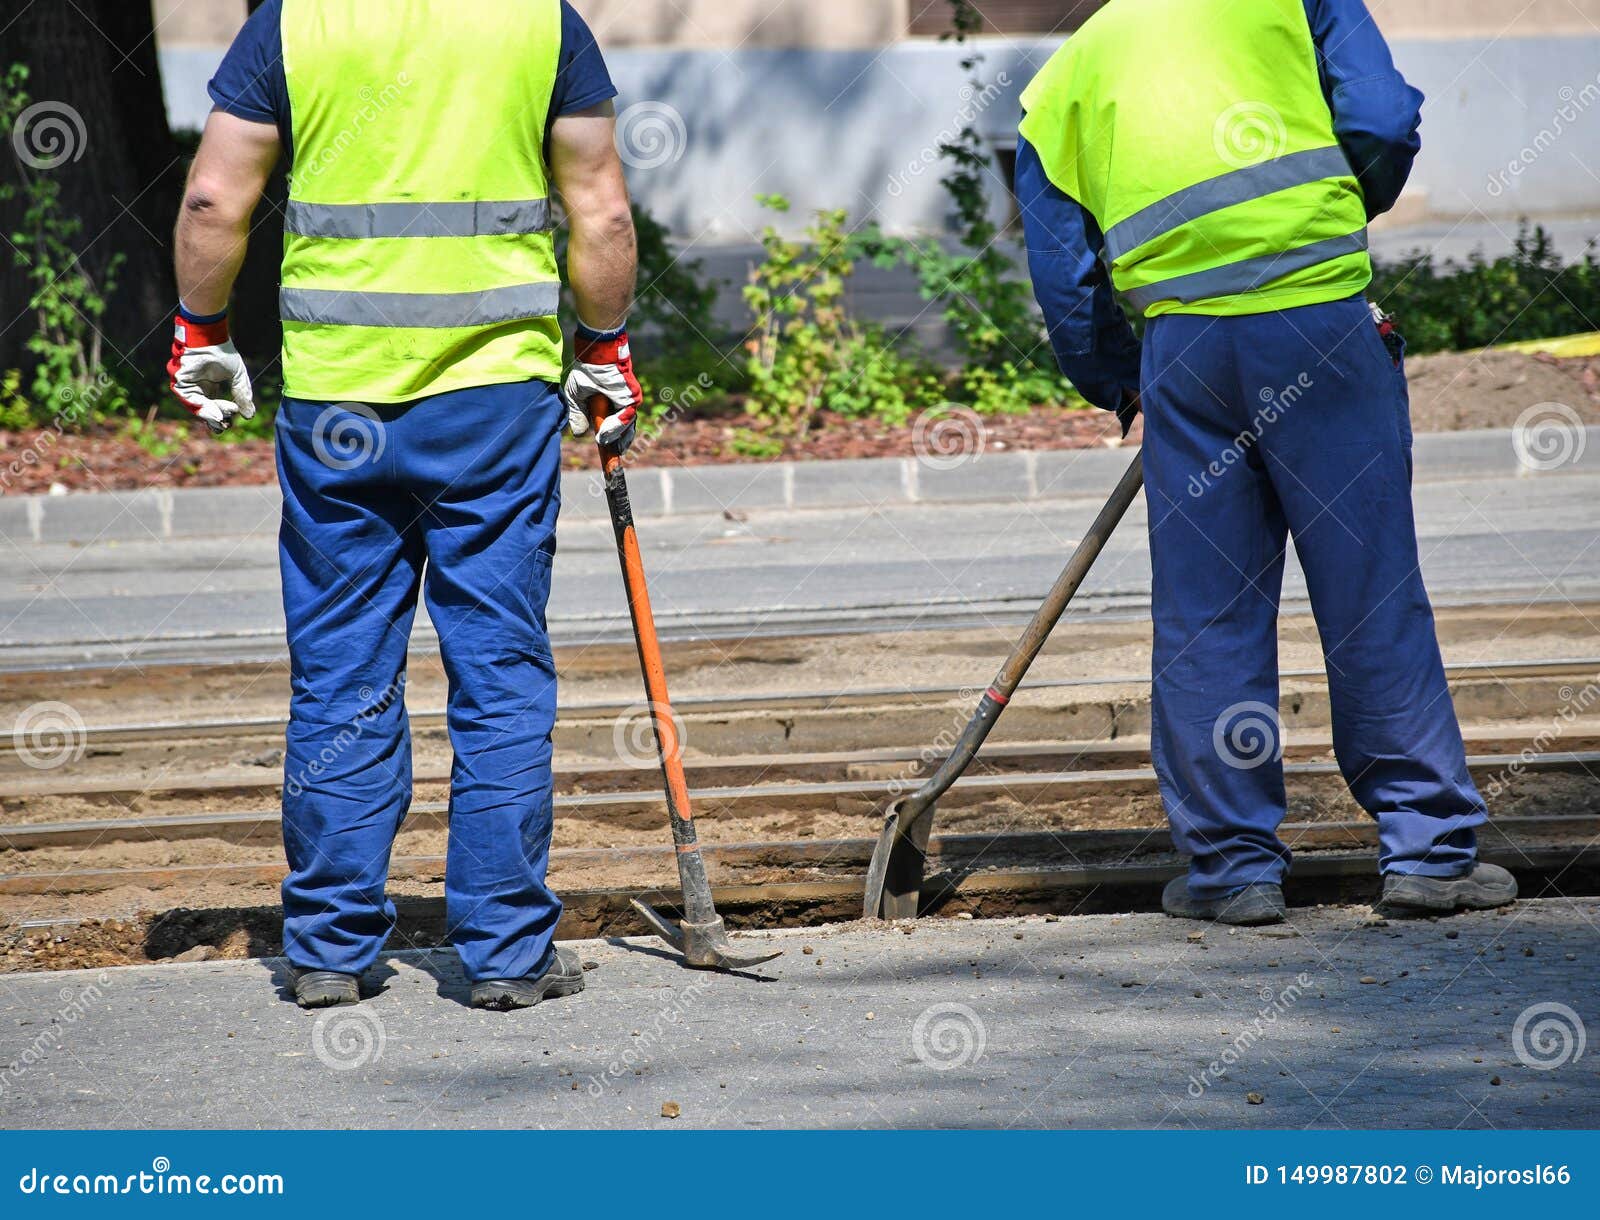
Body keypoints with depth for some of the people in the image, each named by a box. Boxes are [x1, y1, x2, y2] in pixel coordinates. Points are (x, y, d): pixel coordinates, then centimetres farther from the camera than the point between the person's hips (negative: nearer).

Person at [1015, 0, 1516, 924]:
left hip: (1182, 335, 1)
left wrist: (1122, 389, 29)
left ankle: (1233, 865, 12)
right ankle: (1429, 849, 7)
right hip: (1319, 315, -1)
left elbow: (1065, 281, 17)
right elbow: (1383, 126, 4)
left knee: (1205, 614, 10)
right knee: (1373, 590, 5)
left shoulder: (1062, 84, 21)